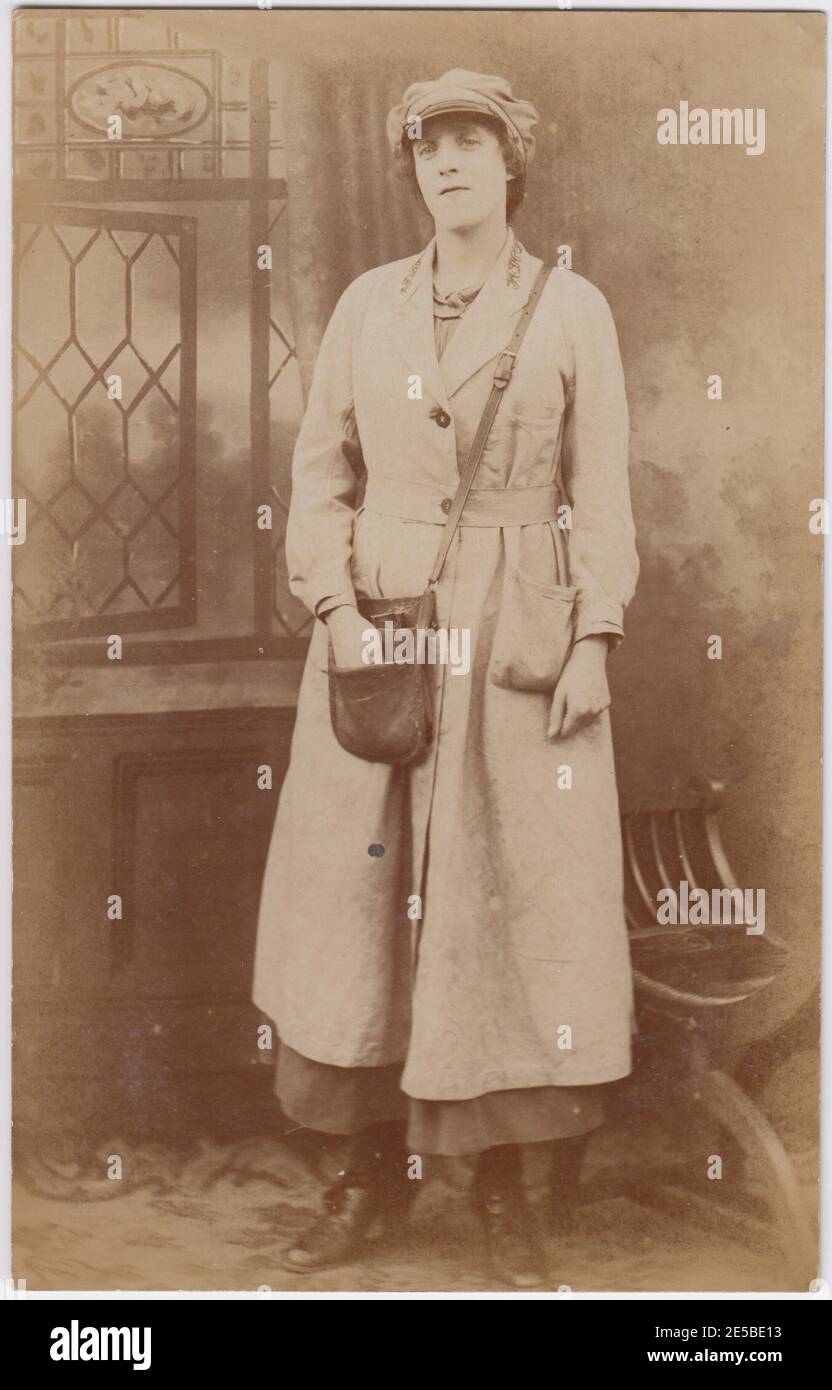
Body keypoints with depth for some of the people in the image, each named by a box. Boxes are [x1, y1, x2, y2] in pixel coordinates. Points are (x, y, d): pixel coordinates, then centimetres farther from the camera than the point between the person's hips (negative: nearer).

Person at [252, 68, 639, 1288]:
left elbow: (601, 493, 0)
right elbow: (321, 467, 8)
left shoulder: (573, 311, 1)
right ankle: (375, 1171, 19)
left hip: (514, 636, -2)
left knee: (519, 900, -1)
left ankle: (508, 1191, 13)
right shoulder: (368, 304, 8)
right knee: (368, 889, 4)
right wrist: (334, 605, -5)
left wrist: (593, 643, -8)